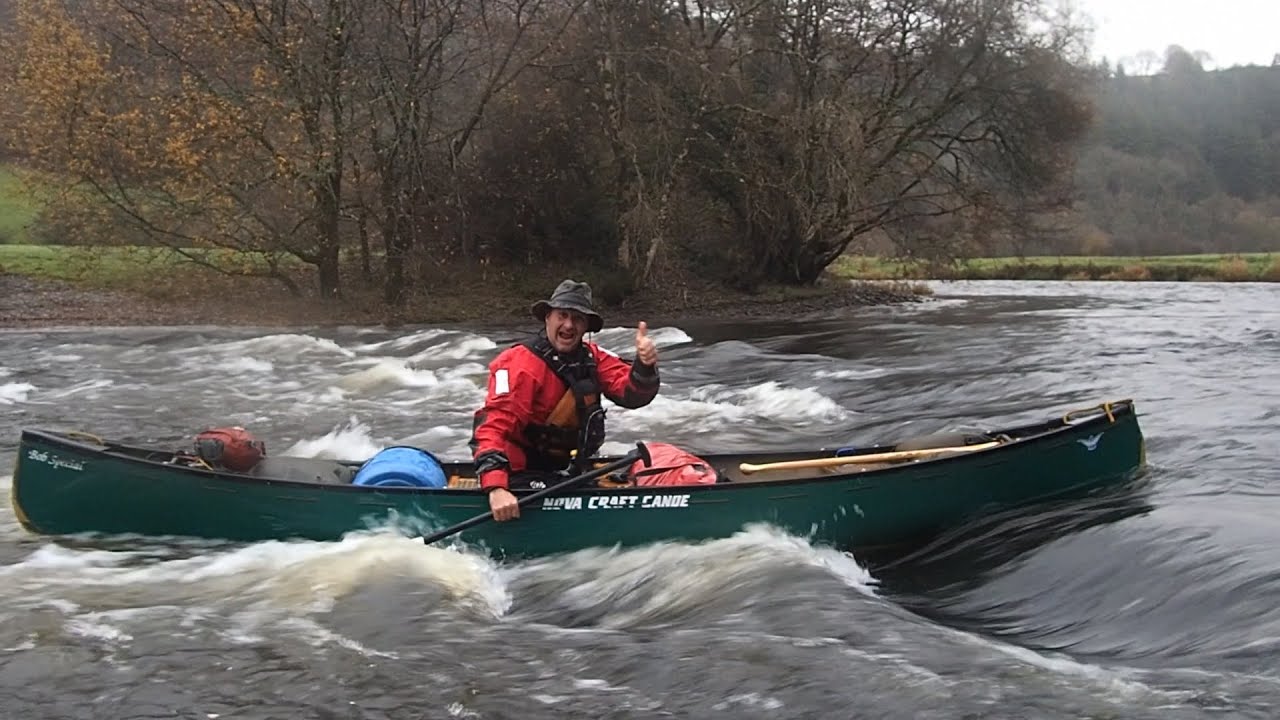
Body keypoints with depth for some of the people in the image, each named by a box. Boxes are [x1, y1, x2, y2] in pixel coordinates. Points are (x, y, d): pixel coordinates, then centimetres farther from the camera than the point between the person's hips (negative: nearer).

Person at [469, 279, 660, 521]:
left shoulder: (592, 358, 3)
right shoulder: (520, 365, -19)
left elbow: (632, 394, -9)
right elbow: (491, 427, -27)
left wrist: (645, 366, -32)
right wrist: (496, 488, -40)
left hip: (568, 471, 8)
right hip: (524, 475, -8)